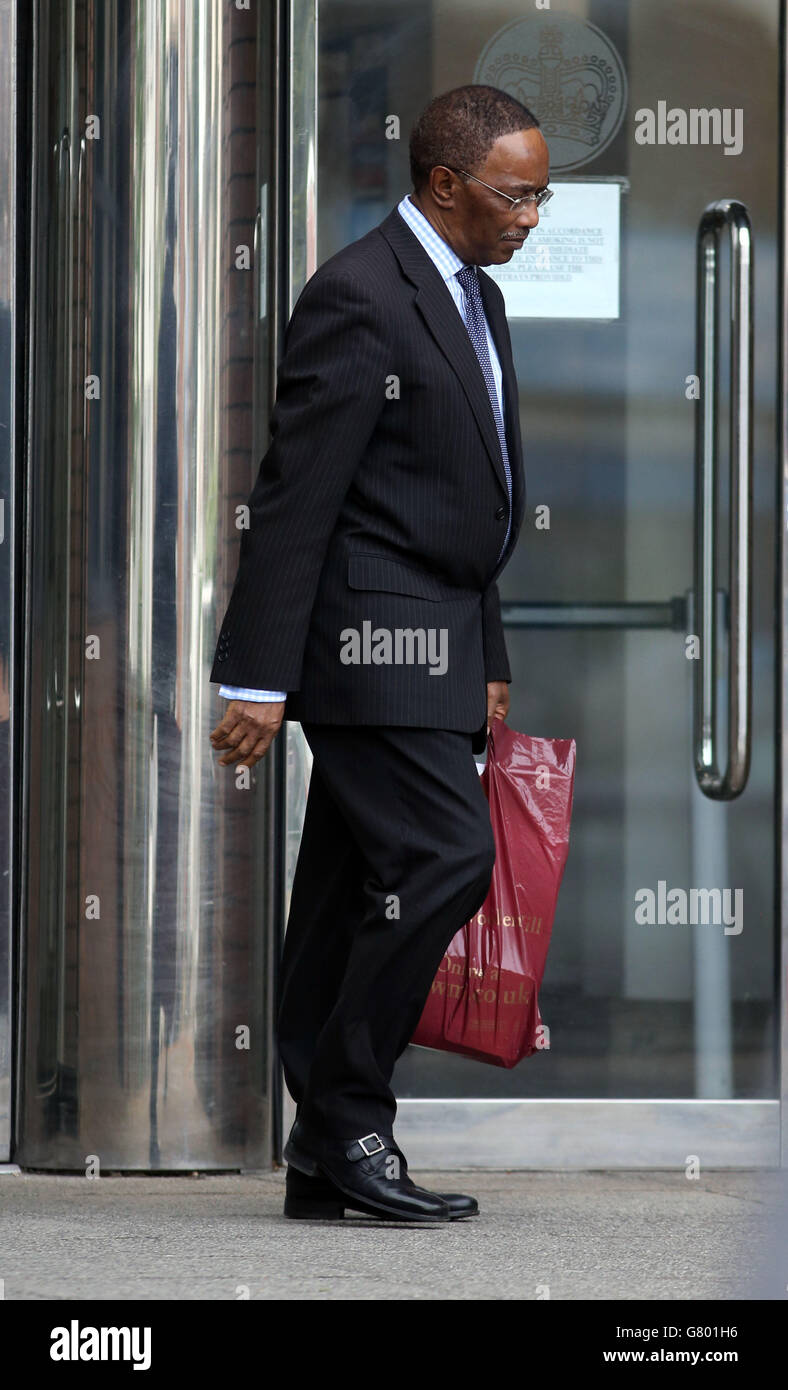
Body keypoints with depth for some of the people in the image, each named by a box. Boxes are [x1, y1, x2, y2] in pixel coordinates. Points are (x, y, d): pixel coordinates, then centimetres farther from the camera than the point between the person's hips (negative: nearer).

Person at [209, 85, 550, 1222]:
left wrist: (488, 660, 23)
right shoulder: (360, 297, -14)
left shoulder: (474, 298, 17)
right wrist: (258, 679, -19)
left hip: (432, 637, 9)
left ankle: (325, 1159, 10)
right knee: (441, 859, -16)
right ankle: (347, 1123, -8)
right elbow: (294, 496, -16)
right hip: (369, 636, -9)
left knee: (356, 891, 8)